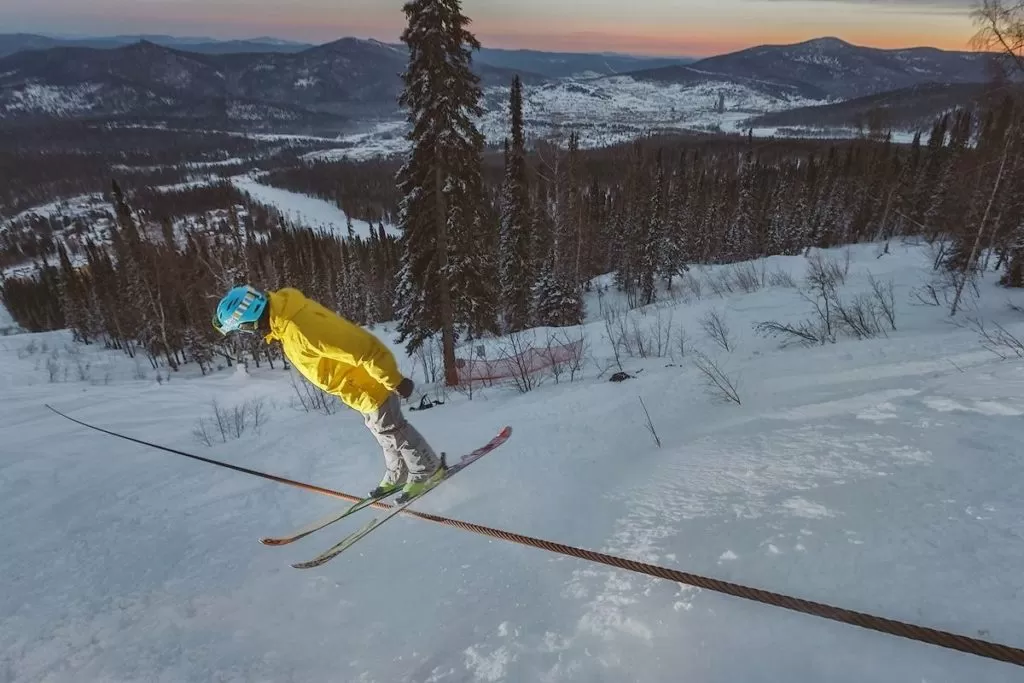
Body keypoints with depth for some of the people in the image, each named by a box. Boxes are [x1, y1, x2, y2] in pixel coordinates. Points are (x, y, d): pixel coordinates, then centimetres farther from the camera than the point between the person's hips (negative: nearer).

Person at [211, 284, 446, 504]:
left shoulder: (299, 327, -34)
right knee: (382, 430, 22)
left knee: (391, 430, 7)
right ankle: (397, 475, 39)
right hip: (363, 383, 9)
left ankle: (429, 469, 25)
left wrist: (395, 381, -27)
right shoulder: (285, 319, -1)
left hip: (370, 383, -9)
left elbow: (363, 349, -34)